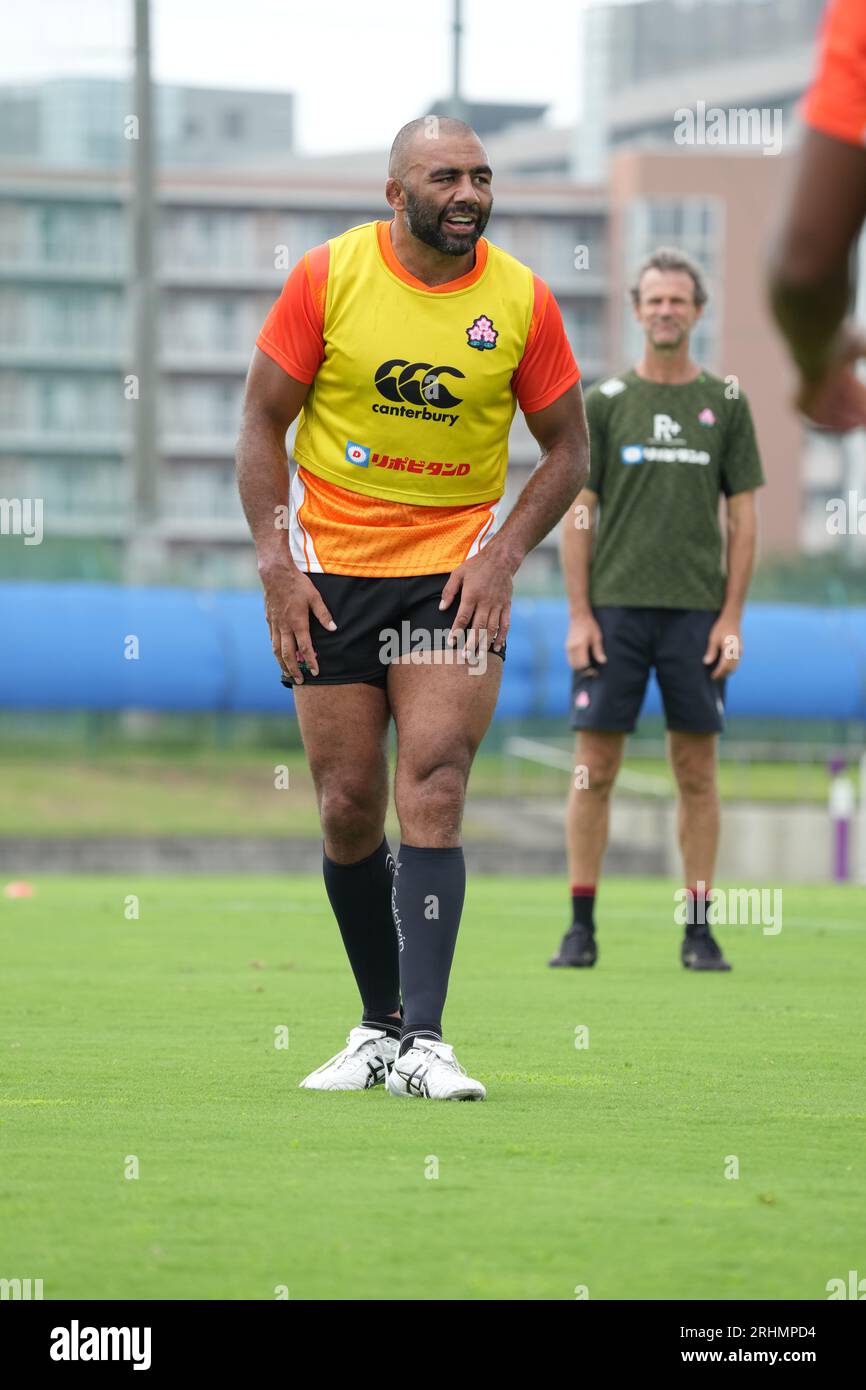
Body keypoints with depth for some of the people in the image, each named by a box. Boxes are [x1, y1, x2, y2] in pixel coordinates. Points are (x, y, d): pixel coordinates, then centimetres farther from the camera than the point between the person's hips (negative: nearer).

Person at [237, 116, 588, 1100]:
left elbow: (567, 447, 6)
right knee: (348, 807, 2)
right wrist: (275, 562, -7)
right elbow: (263, 422, 2)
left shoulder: (521, 299, -3)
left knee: (433, 787, -15)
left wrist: (501, 555, -7)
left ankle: (421, 1041, -17)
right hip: (333, 569, 1)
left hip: (457, 571, -1)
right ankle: (380, 1021, 20)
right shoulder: (326, 276, -5)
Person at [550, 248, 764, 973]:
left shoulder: (726, 403, 6)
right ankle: (582, 927, 3)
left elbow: (743, 517, 6)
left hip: (696, 611, 0)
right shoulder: (604, 402, 4)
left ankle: (699, 931, 6)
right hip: (614, 608, 0)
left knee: (696, 770, 1)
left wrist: (731, 617, -2)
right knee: (596, 768, -2)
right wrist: (579, 615, -4)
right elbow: (578, 513, 4)